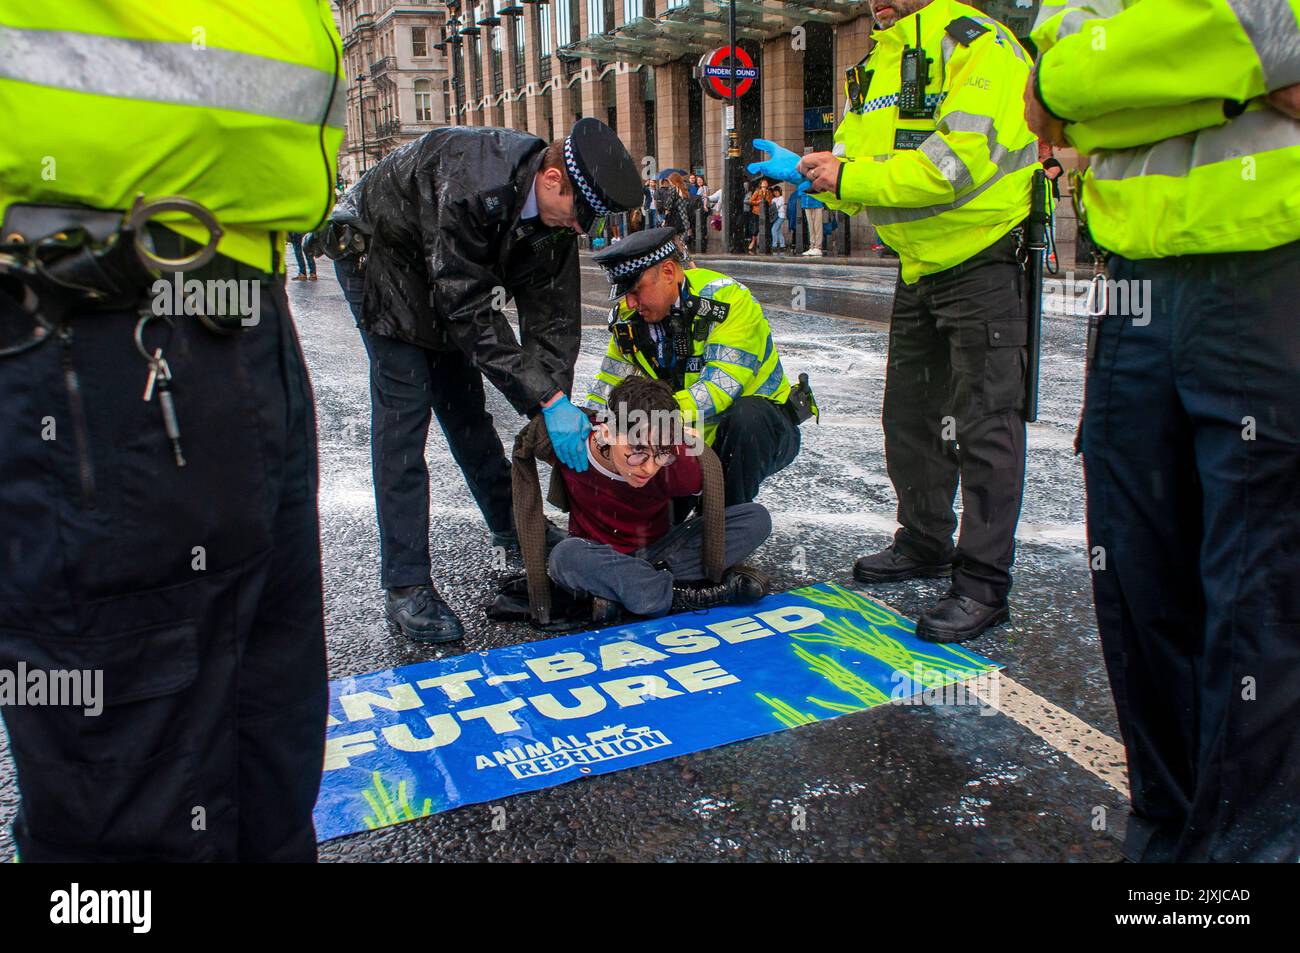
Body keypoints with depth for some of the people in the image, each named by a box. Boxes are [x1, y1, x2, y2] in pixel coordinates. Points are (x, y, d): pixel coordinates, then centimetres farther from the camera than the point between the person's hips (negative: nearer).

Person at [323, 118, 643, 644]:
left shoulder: (553, 208, -15)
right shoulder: (471, 186, -39)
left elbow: (552, 314, -13)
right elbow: (470, 308, -38)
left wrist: (557, 405, -22)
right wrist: (548, 400, -38)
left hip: (449, 272, 7)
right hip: (379, 254, -7)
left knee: (465, 403, 12)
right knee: (403, 413, -14)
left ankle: (513, 528, 29)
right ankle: (405, 587, -11)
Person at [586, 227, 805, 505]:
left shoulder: (728, 299, -23)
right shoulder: (630, 317, -4)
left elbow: (720, 386, -33)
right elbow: (608, 387, 1)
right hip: (694, 442, 5)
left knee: (745, 415, -38)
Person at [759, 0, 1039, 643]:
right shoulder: (877, 64, 12)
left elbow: (960, 160, -27)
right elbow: (856, 165, 12)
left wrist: (851, 177, -24)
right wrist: (805, 170, -9)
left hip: (985, 260, -9)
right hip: (920, 266, 9)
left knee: (983, 425, -6)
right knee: (910, 414, 15)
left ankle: (983, 582, 2)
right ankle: (925, 541, 32)